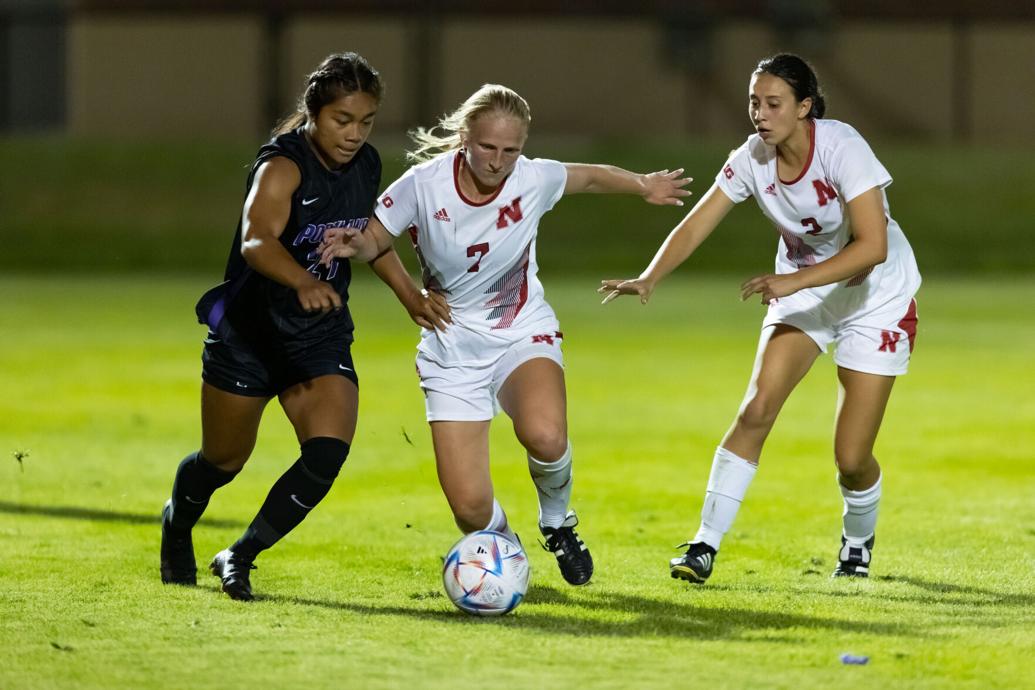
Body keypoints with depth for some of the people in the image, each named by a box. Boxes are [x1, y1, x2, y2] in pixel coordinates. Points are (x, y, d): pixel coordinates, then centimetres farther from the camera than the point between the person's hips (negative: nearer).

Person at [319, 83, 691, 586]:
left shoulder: (533, 180, -12)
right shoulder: (424, 184, -15)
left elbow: (591, 177, 10)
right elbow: (376, 240, -3)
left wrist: (644, 186, 4)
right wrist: (355, 245, -23)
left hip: (523, 335, 0)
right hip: (452, 350, 0)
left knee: (545, 436, -35)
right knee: (470, 508, -12)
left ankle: (556, 521, -1)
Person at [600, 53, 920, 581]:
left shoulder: (842, 148, -28)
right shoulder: (753, 157, -13)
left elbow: (872, 246, -34)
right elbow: (695, 225, -15)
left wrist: (795, 280, -42)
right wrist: (648, 279, -32)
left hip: (877, 300, -4)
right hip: (802, 293, 4)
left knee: (852, 458, -6)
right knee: (756, 409, -18)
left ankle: (858, 545, 26)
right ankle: (706, 544, -13)